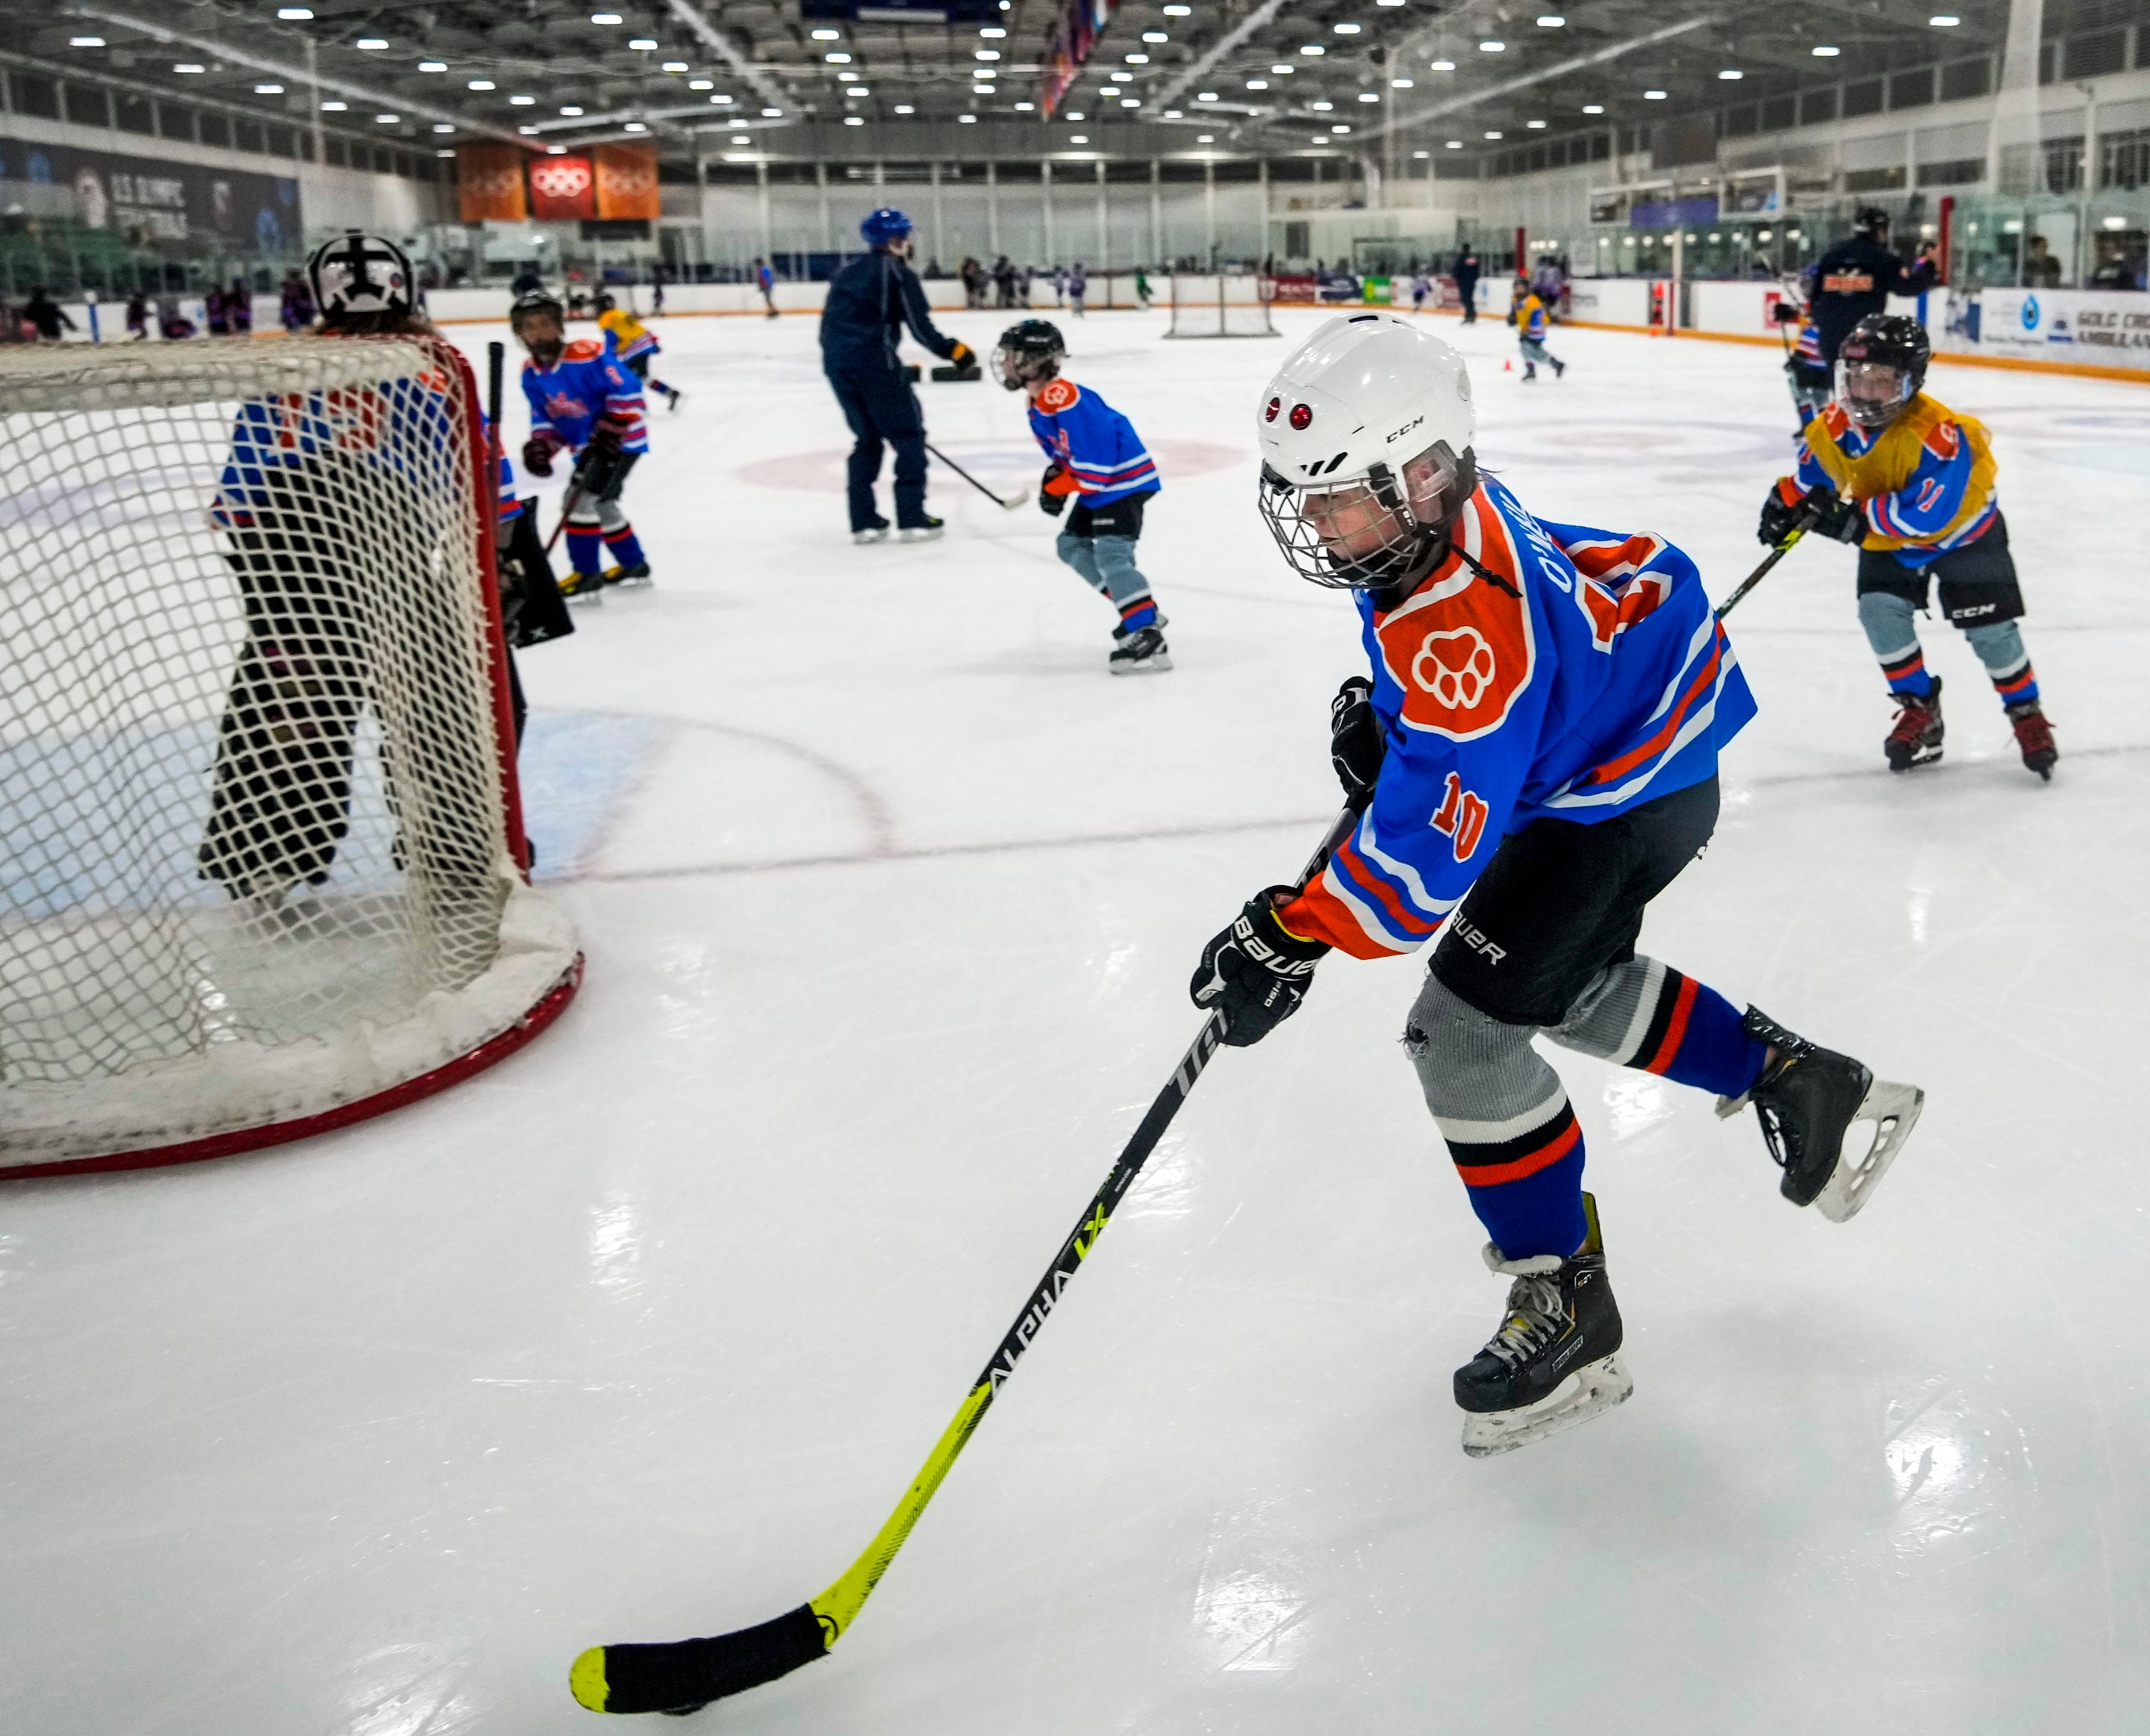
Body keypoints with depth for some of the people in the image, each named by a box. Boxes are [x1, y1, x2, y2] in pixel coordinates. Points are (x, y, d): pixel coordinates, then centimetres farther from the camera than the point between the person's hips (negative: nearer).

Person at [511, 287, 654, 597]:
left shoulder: (587, 355, -25)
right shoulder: (532, 374, 0)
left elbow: (626, 391, -25)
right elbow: (544, 417, 7)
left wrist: (609, 432, -27)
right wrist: (541, 445, -13)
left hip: (621, 441, -9)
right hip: (586, 445, 9)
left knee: (581, 497, -17)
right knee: (601, 504, 20)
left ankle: (587, 575, -8)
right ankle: (634, 565, 39)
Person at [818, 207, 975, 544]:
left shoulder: (847, 273, 21)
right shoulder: (896, 272, -1)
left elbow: (829, 325, 21)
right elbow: (919, 325, -9)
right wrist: (952, 350, 2)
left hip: (836, 363, 7)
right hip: (872, 361, -7)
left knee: (867, 437, 17)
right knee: (908, 434, 3)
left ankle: (863, 522, 12)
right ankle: (912, 518, -2)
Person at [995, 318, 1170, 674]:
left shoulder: (1063, 399, -24)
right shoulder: (1038, 405, 10)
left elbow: (1094, 453, -26)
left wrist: (1059, 485, -16)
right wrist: (1053, 477, 2)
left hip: (1124, 480, -11)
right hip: (1097, 486, 11)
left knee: (1111, 554, -20)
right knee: (1072, 545, 14)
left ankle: (1147, 636, -23)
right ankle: (1142, 612, 18)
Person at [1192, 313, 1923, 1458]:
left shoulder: (1462, 629, -36)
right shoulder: (1443, 515, -6)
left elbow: (1433, 846, -36)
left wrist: (1293, 936, -33)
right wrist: (1379, 713, 5)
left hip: (1630, 797, -10)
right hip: (1622, 756, 11)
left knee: (1468, 1029, -13)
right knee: (1564, 986, 25)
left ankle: (1564, 1311, 2)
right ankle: (1800, 1083, 36)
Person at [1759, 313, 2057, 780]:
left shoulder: (1936, 433, -38)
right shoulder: (1834, 425, -18)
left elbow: (1931, 515, -42)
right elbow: (1812, 468, 5)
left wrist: (1860, 517, -41)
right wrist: (1787, 500, -7)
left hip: (1963, 527, -5)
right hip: (1888, 538, 5)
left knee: (1990, 627, -3)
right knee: (1880, 611, -13)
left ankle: (2027, 715, 19)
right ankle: (1920, 709, 7)